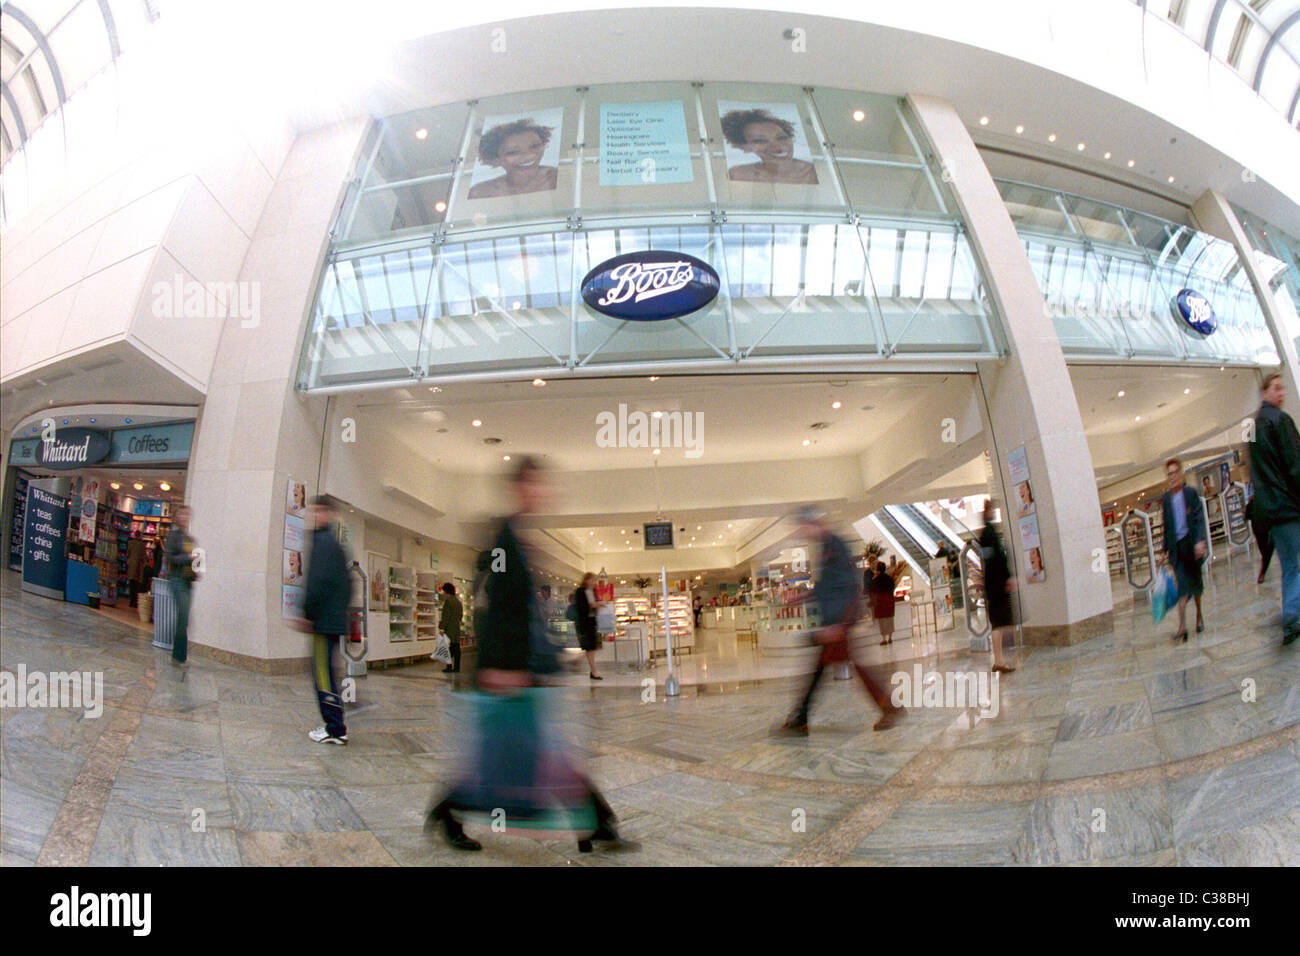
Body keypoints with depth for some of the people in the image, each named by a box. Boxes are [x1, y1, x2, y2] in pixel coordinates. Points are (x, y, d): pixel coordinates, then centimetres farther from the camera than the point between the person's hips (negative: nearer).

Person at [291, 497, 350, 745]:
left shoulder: (322, 542, -10)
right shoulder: (335, 543, 20)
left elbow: (318, 582, -19)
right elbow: (346, 584, 23)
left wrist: (306, 613, -15)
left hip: (324, 621, -10)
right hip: (335, 620, 10)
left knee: (323, 674, -6)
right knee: (326, 672, 16)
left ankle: (335, 730, -2)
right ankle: (335, 725, 21)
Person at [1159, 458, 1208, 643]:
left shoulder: (1191, 493, 0)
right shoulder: (1165, 499, 7)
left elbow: (1199, 519, -6)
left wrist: (1200, 541, -19)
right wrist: (1166, 550, 10)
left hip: (1191, 544, -1)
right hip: (1176, 547, 1)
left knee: (1195, 582, 12)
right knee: (1182, 584, -9)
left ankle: (1199, 616, 34)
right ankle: (1182, 625, -16)